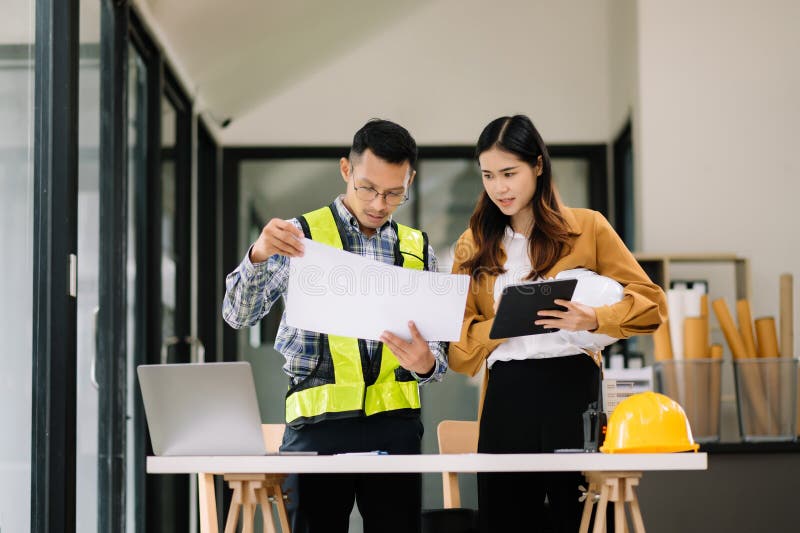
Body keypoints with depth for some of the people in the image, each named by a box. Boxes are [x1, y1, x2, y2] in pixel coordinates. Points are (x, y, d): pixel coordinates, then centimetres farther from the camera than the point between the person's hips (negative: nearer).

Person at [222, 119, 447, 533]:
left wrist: (426, 363, -13)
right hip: (318, 421, -2)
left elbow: (438, 350, 11)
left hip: (395, 422, 3)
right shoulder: (302, 235, 3)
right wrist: (259, 256, -25)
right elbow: (239, 315, -6)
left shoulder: (418, 250, 12)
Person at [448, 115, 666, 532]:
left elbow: (650, 302, 2)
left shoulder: (586, 227, 6)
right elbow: (459, 344, 7)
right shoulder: (473, 247, 12)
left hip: (572, 390, -2)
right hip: (505, 400, 2)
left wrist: (594, 319, -15)